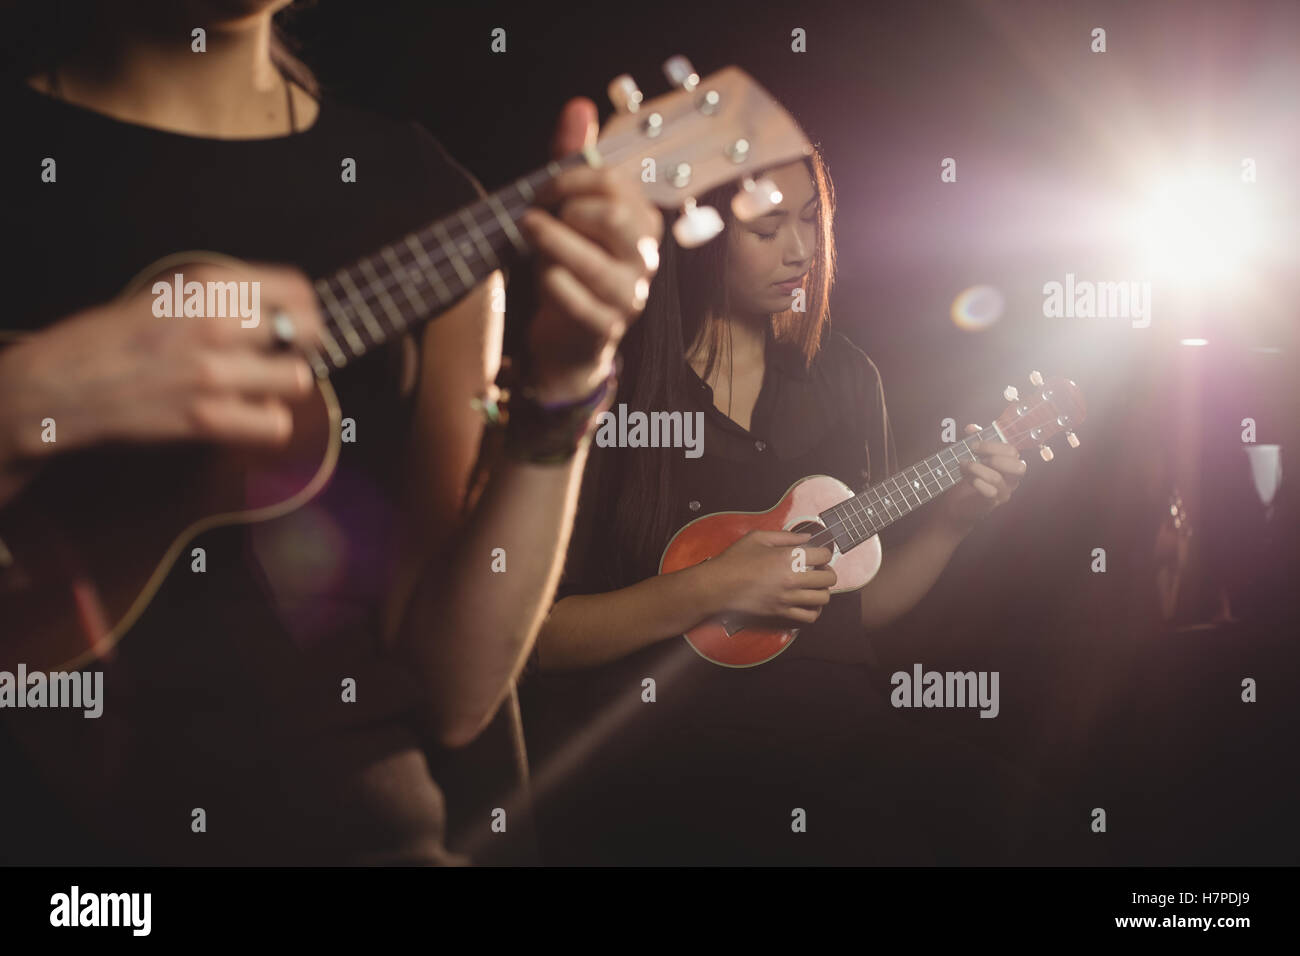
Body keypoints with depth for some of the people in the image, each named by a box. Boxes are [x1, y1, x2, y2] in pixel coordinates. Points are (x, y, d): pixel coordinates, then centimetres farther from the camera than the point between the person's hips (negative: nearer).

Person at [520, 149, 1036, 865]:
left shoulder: (844, 376, 12)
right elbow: (532, 633, -7)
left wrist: (953, 519, 2)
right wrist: (707, 591, -15)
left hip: (824, 726, 6)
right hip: (646, 749, -5)